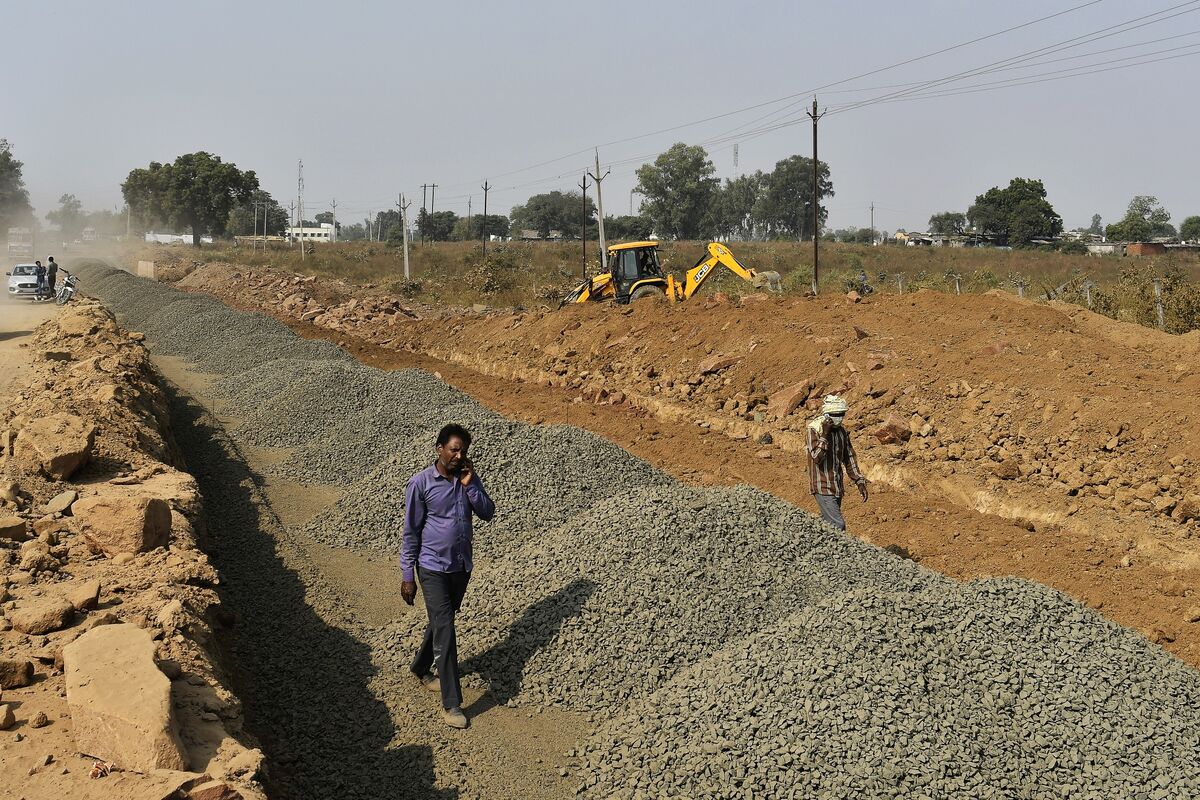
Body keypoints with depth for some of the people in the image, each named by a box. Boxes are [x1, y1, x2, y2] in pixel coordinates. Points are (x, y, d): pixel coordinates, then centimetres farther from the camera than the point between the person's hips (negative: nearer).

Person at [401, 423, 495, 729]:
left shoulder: (469, 478, 1)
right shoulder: (420, 483, -14)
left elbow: (488, 513, -2)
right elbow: (411, 532, -10)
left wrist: (469, 485, -15)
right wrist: (407, 576, -9)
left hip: (462, 566, 6)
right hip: (433, 569, -5)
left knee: (440, 624, 22)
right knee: (445, 633, -9)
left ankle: (421, 669, 46)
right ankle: (451, 704, -5)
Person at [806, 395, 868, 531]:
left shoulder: (841, 431, 8)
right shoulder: (814, 430, -12)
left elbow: (849, 458, 15)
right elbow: (817, 457, -22)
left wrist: (860, 481, 9)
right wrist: (824, 435, -26)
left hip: (837, 487, 7)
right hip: (822, 487, -7)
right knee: (838, 525, -14)